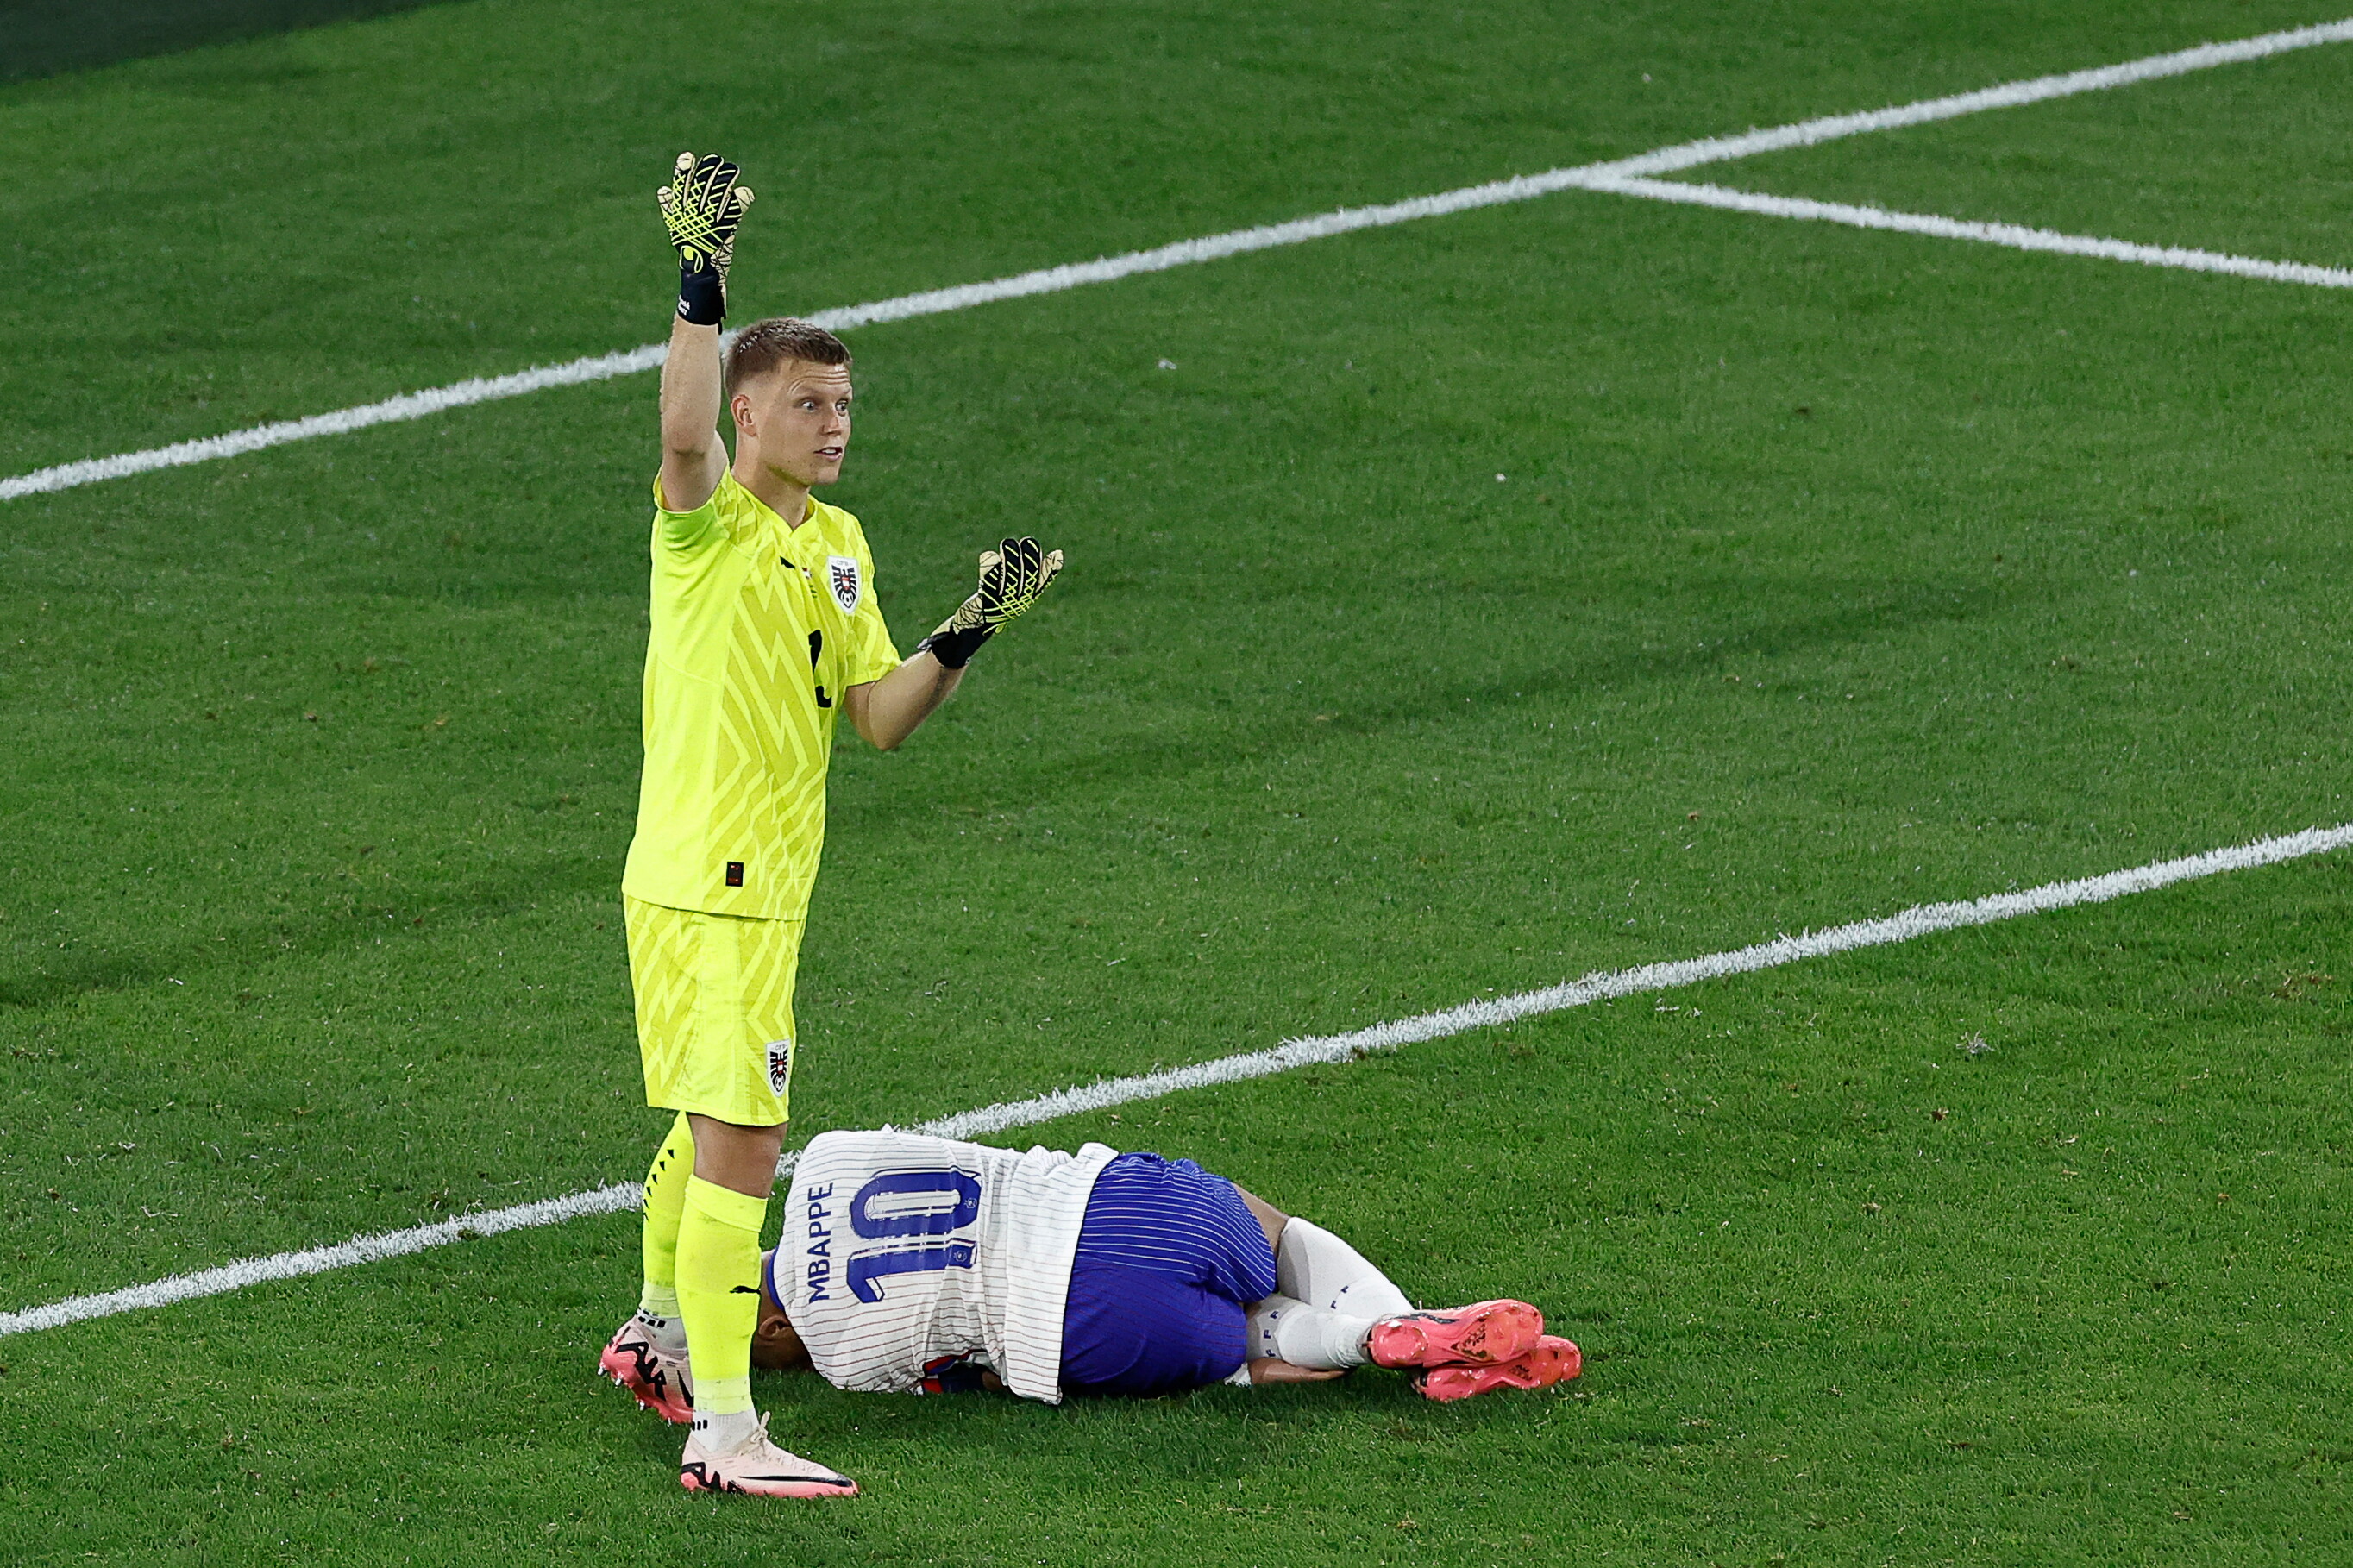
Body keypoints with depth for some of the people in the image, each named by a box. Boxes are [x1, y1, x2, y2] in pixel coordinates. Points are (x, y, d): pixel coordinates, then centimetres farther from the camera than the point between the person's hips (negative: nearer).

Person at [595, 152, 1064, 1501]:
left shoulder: (840, 544, 13)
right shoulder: (709, 518, -10)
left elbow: (881, 717, 12)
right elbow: (686, 432, -34)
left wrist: (967, 635, -2)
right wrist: (702, 288, -41)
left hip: (766, 884, 9)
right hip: (706, 885, -9)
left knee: (712, 1127, 24)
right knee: (738, 1146, -14)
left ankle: (658, 1332, 44)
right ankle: (723, 1430, -17)